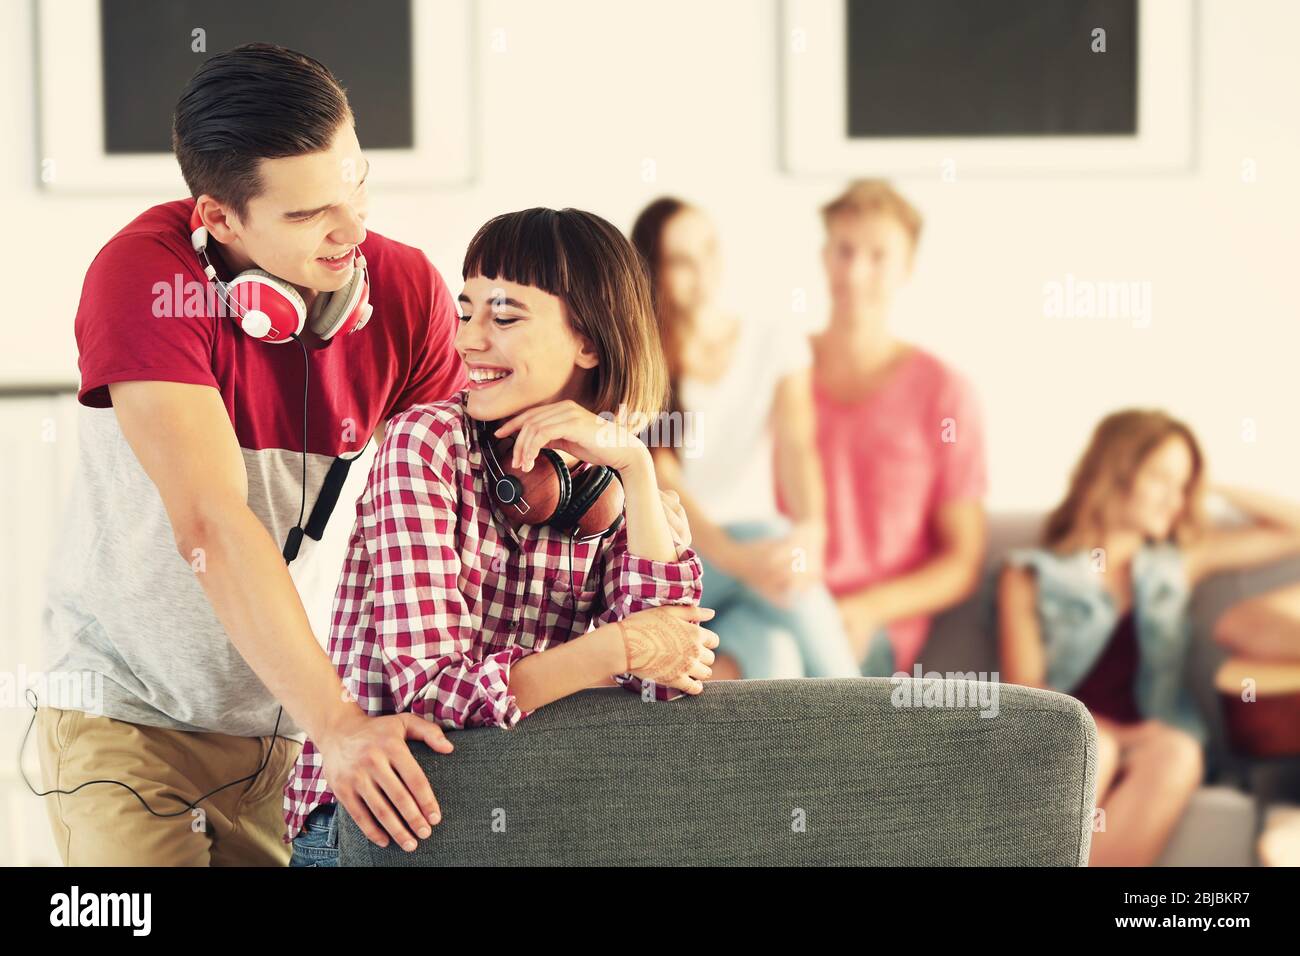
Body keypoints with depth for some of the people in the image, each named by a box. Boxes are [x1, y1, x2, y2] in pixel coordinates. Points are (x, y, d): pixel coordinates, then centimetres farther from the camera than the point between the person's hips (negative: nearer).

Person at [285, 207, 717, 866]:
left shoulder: (611, 484, 5)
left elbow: (666, 678, -10)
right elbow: (432, 685, -16)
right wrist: (620, 646, -13)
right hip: (374, 810, -4)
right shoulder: (427, 442, -8)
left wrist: (634, 467, -11)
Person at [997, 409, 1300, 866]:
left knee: (1178, 754, -35)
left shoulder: (1179, 562, 21)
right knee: (1088, 746, -38)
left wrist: (1216, 490, 19)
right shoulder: (1031, 575, 10)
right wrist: (1111, 732, -15)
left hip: (1140, 744, 2)